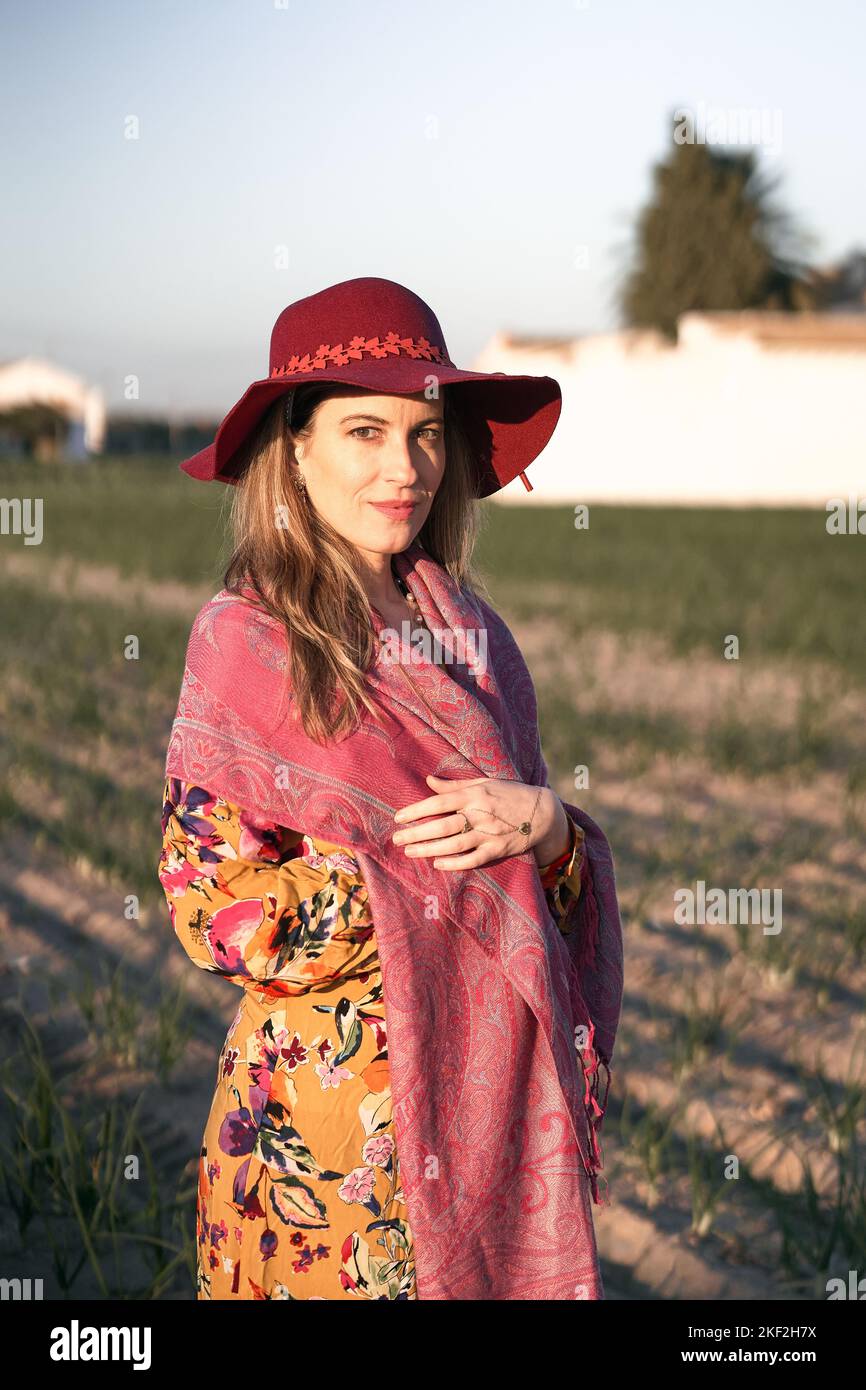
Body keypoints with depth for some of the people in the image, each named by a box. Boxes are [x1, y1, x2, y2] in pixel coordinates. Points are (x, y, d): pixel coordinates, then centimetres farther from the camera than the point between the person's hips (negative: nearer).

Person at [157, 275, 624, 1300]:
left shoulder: (472, 635, 5)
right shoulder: (243, 638, -9)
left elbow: (570, 890, 9)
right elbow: (213, 907, -13)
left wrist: (544, 825, -14)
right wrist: (433, 867, -15)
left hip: (494, 1091, 5)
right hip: (328, 1097, -5)